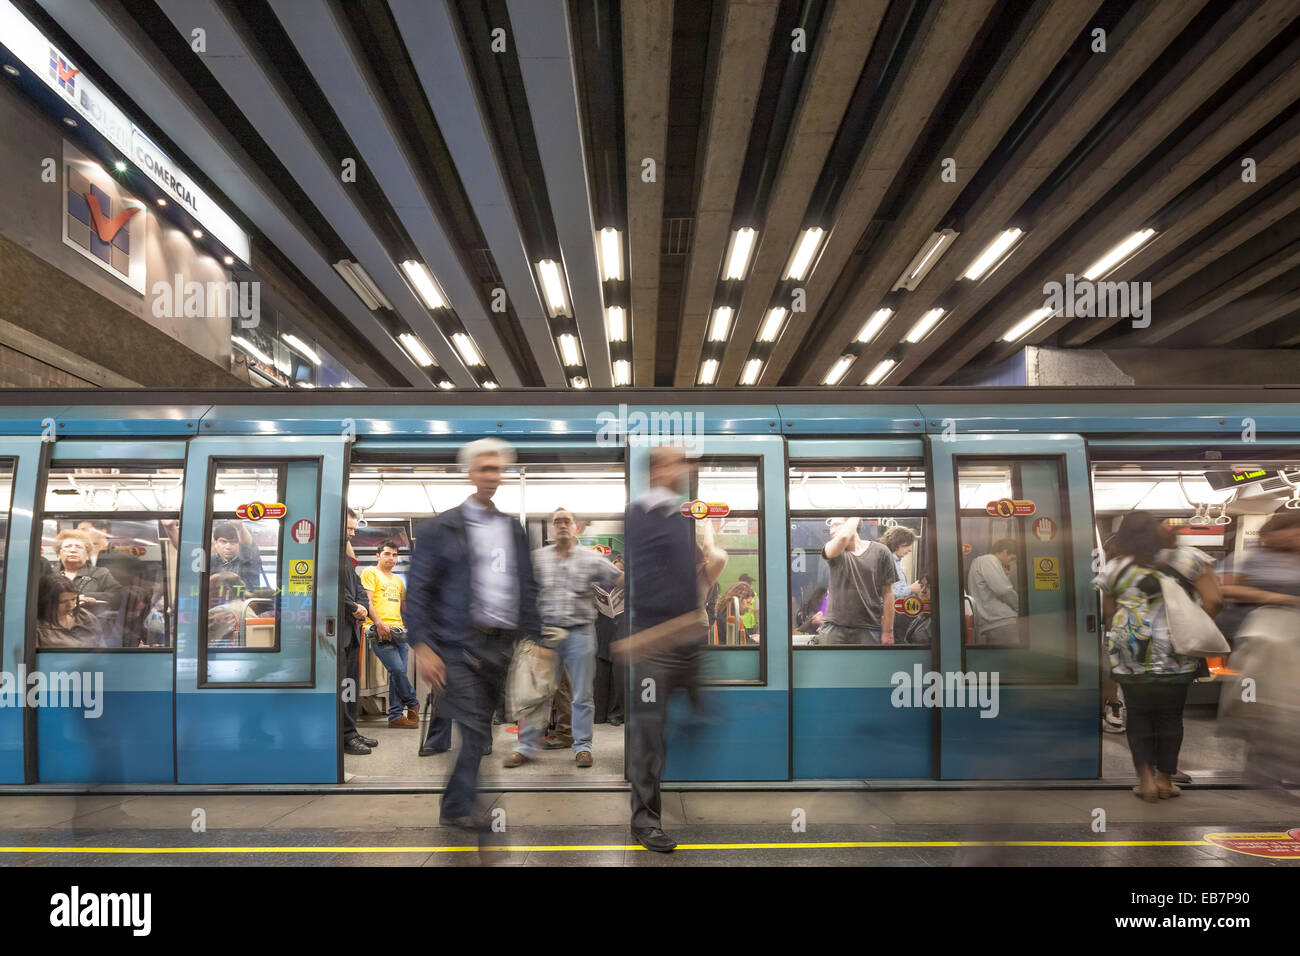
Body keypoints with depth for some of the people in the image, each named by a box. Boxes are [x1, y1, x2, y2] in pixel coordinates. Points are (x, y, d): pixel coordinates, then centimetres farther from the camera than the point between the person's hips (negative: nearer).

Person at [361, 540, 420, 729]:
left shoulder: (398, 580, 25)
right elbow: (367, 601, -8)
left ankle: (395, 716, 9)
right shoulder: (370, 573, 3)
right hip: (380, 632, -7)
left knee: (398, 674, 4)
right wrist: (379, 623, -19)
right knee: (398, 670, -15)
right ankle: (413, 705, 3)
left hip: (398, 631, 7)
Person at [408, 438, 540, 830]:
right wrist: (422, 646, -12)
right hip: (459, 645, -5)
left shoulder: (515, 530, 14)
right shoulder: (440, 528, -2)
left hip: (502, 646, 5)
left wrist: (532, 638, 9)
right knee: (473, 731, -9)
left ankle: (456, 806, 24)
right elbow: (418, 590, -5)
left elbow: (527, 590, 17)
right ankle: (459, 809, 5)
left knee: (480, 732, 10)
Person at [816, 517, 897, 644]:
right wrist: (854, 518, -4)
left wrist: (888, 632, -1)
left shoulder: (880, 551, 2)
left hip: (869, 629, 0)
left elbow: (887, 593, 2)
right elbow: (843, 537, -23)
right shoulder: (833, 551, 4)